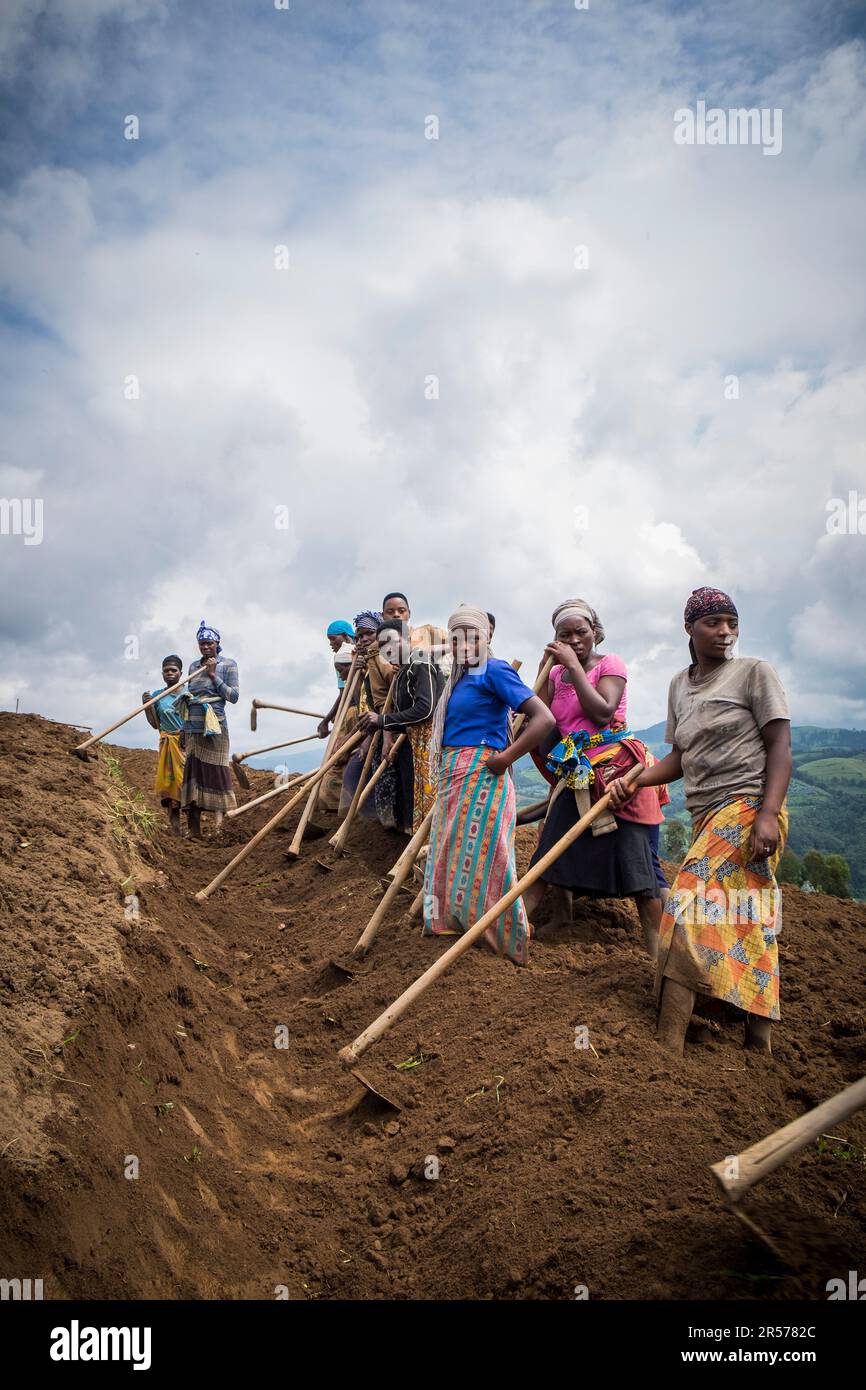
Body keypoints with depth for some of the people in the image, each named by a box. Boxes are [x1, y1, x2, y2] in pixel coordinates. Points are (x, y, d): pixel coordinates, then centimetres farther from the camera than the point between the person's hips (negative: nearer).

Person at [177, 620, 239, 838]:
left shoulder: (228, 664, 1)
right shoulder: (193, 666, 15)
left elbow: (234, 696, -5)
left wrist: (213, 675, -10)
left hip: (214, 726, -5)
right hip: (192, 727, 5)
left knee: (215, 770, -5)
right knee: (192, 771, 1)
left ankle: (219, 818, -1)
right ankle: (194, 830, 2)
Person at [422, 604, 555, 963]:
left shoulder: (494, 670, -11)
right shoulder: (460, 676, 15)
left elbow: (544, 719, -20)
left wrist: (505, 758, -19)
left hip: (481, 776, -9)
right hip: (453, 778, 9)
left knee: (479, 860, -4)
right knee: (452, 857, 16)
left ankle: (505, 940, 9)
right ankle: (454, 923, 31)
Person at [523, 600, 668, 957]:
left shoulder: (610, 664, -1)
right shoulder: (557, 674, 14)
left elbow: (602, 713, -17)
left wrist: (573, 665, -15)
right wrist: (546, 670, -1)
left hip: (615, 770, -5)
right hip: (575, 776, 5)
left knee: (633, 857, -7)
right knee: (547, 856, 5)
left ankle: (658, 950, -1)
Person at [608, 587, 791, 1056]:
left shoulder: (754, 672, -2)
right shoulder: (680, 685, 16)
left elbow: (780, 744, -8)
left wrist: (768, 814, -19)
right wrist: (634, 782, 0)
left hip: (747, 806, -7)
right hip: (707, 814, 7)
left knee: (689, 908, -17)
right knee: (746, 923, 9)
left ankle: (668, 1047, -16)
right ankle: (759, 1041, 17)